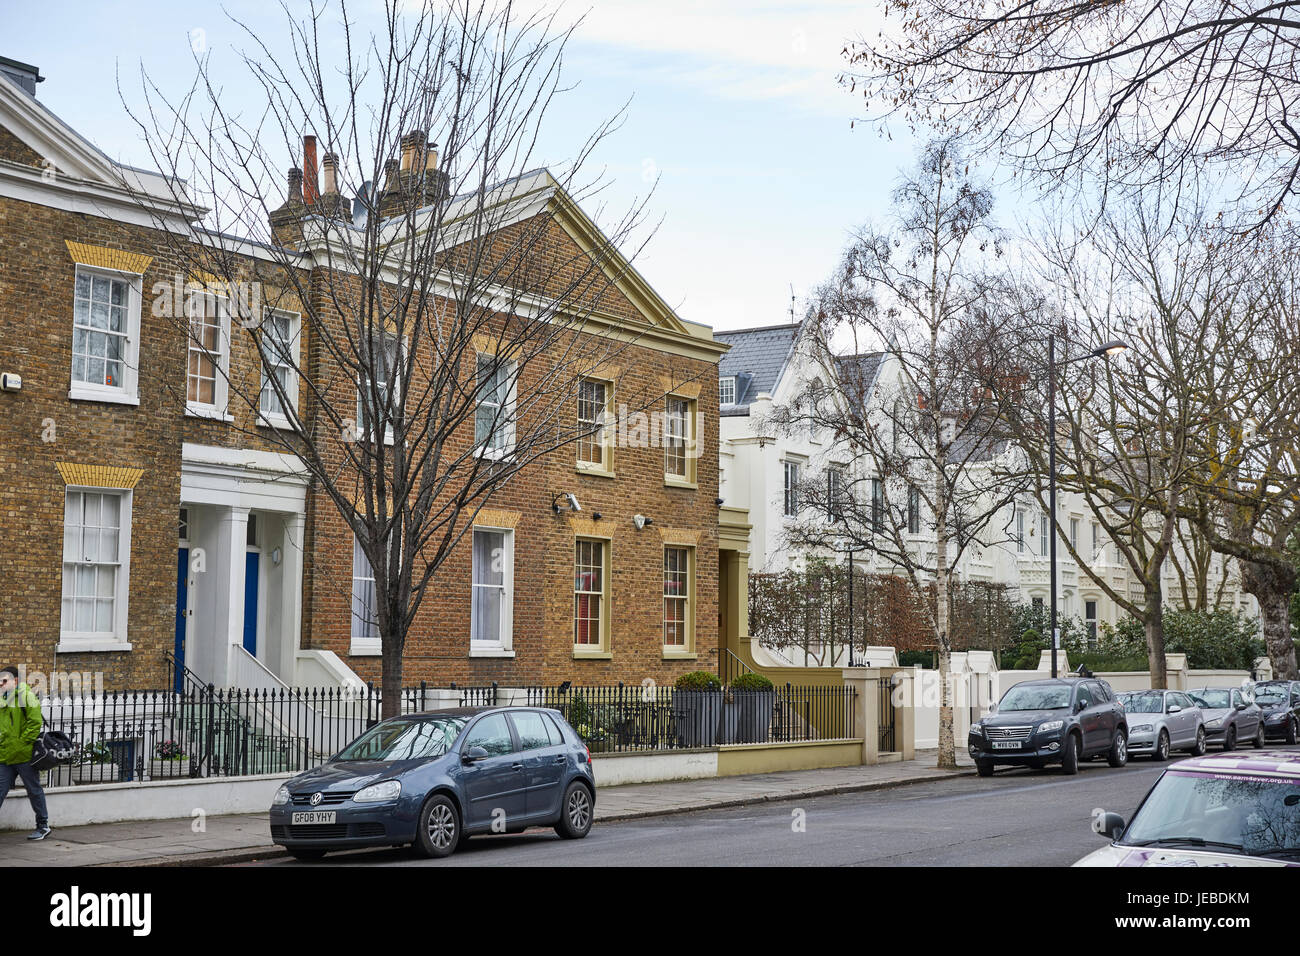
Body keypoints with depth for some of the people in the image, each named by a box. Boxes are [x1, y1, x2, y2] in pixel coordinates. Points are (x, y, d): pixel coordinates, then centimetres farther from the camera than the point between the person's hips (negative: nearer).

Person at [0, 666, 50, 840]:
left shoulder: (26, 695, -7)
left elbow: (35, 721, -13)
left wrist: (23, 742, -15)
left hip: (25, 754, -7)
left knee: (34, 790, 5)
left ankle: (43, 826, 16)